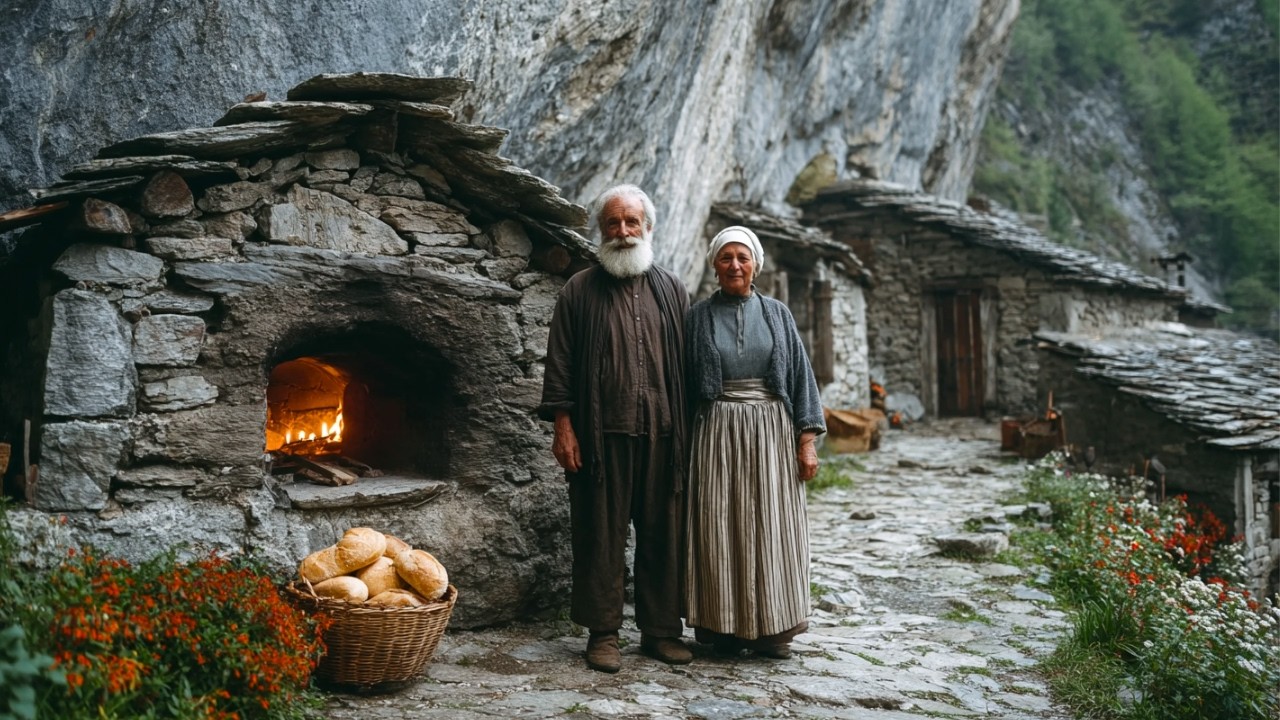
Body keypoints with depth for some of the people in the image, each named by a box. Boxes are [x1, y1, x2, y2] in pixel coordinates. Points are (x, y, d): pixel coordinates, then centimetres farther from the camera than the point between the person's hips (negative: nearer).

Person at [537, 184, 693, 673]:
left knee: (663, 534, 7)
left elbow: (687, 366, 15)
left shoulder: (671, 292, 15)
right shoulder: (580, 291, 6)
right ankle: (603, 632, 13)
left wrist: (687, 428, 8)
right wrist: (563, 427, -6)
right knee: (601, 535, 2)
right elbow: (560, 365, 2)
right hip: (602, 434, -3)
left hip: (662, 434, 3)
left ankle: (661, 629, 19)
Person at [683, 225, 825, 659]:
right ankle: (722, 625, 9)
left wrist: (807, 441, 0)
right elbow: (685, 383, 7)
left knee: (771, 527, 1)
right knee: (719, 527, 0)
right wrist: (685, 443, 1)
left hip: (771, 432, 1)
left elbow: (800, 376, 8)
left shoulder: (777, 314, 10)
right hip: (717, 432, -1)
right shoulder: (698, 318, 7)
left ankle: (771, 628, 10)